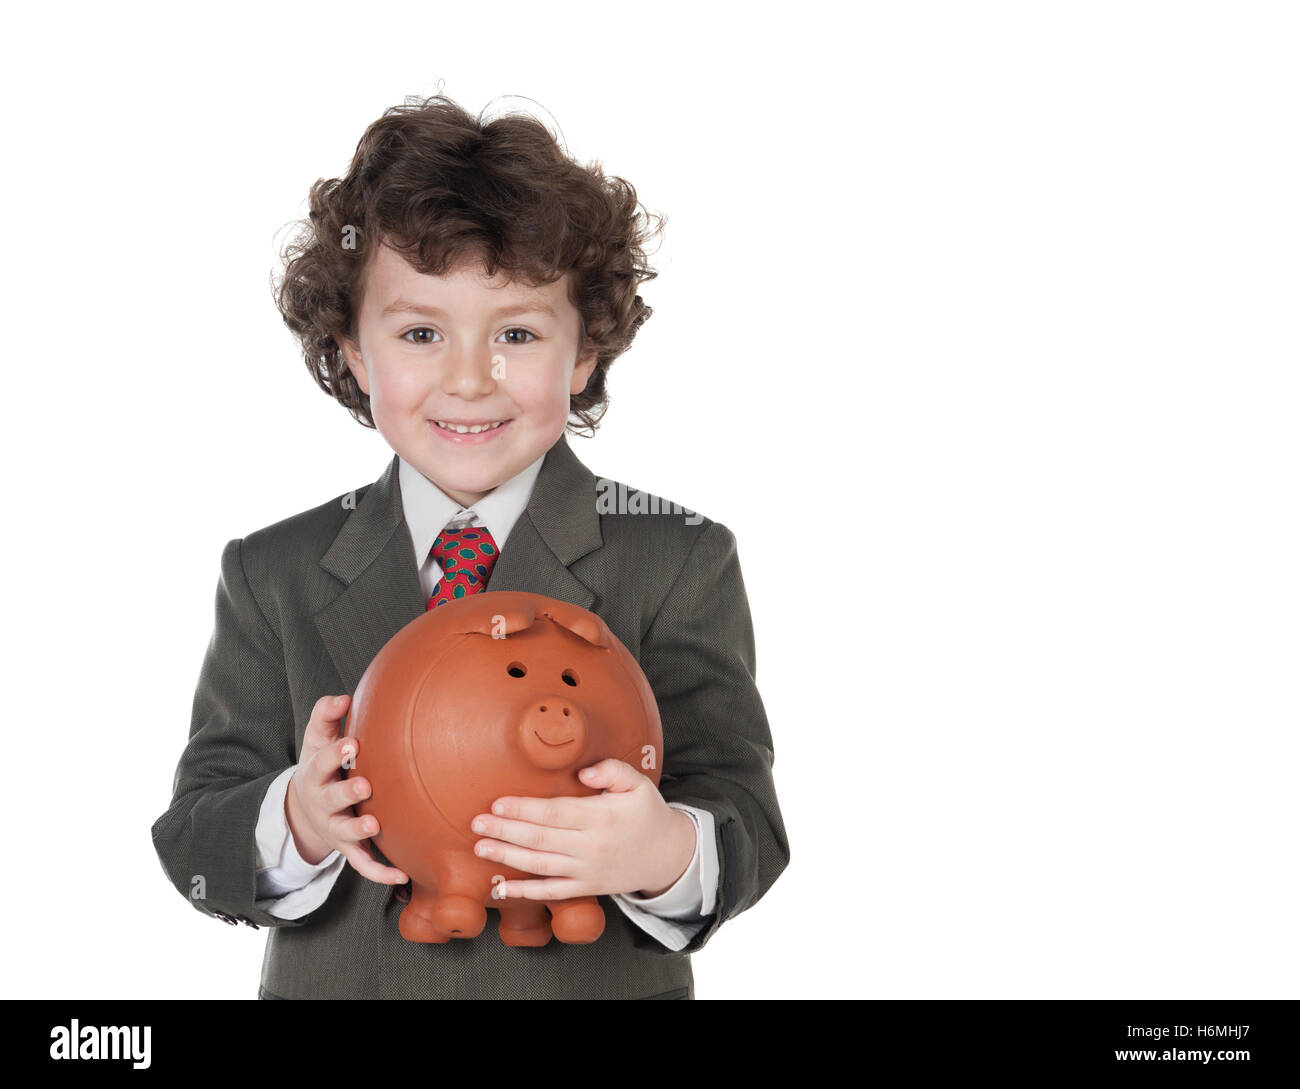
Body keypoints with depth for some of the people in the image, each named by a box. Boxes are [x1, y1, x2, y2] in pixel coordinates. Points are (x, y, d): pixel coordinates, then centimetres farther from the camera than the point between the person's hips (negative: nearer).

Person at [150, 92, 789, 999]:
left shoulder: (683, 563, -9)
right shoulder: (273, 576, -3)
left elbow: (744, 817, -15)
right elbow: (193, 845, -5)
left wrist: (667, 854, -36)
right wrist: (296, 825, -26)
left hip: (601, 983, -1)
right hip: (334, 983, 2)